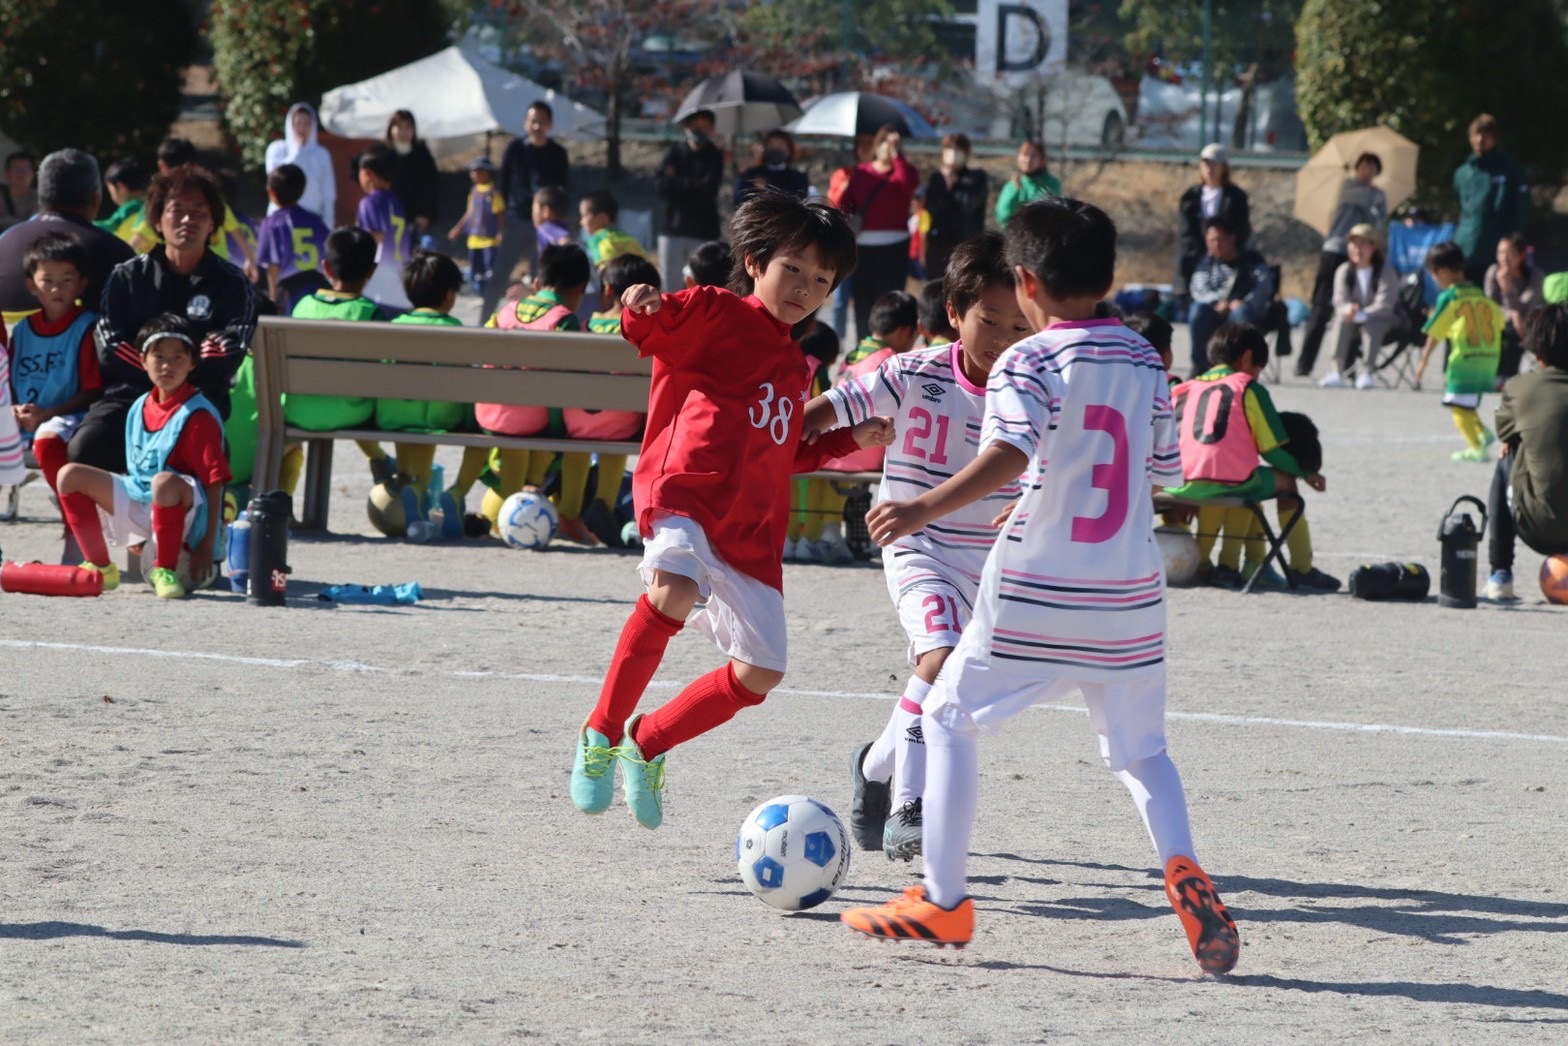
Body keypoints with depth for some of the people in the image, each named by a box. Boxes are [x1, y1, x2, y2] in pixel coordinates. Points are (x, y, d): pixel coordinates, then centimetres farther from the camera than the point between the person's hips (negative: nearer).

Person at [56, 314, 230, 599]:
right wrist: (133, 532, 21)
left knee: (164, 481, -42)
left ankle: (166, 570, -23)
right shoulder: (140, 408, 11)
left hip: (185, 512, -7)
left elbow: (214, 482, -15)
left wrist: (207, 546, -19)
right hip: (139, 501, 7)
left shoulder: (198, 415, -12)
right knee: (70, 475, -3)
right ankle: (100, 567, 2)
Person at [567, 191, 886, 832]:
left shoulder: (793, 367, 27)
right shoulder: (716, 314, 5)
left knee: (761, 672, 1)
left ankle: (648, 742, 24)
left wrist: (850, 441, 26)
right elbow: (652, 331, -10)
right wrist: (642, 308, -32)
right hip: (686, 488, -8)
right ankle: (600, 736, -22)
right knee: (674, 590, -37)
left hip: (753, 531, 8)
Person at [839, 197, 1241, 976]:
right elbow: (1163, 470, 13)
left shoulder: (1028, 364, -9)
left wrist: (925, 509, -32)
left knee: (948, 716, 13)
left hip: (1033, 593, -4)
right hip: (1130, 592, 4)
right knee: (1139, 748, 15)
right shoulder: (1144, 361, 8)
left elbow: (1008, 456, -26)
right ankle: (1182, 868, -13)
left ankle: (942, 901, 12)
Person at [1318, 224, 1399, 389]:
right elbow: (1340, 301, -8)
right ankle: (1337, 372, -35)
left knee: (1371, 326, -37)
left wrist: (1360, 315, -36)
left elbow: (1384, 305, -20)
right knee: (1342, 322, -30)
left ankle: (1367, 372, -35)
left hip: (1380, 321, -3)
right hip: (1355, 321, 3)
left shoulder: (1386, 271, -11)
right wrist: (1348, 309, -34)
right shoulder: (1344, 271, 0)